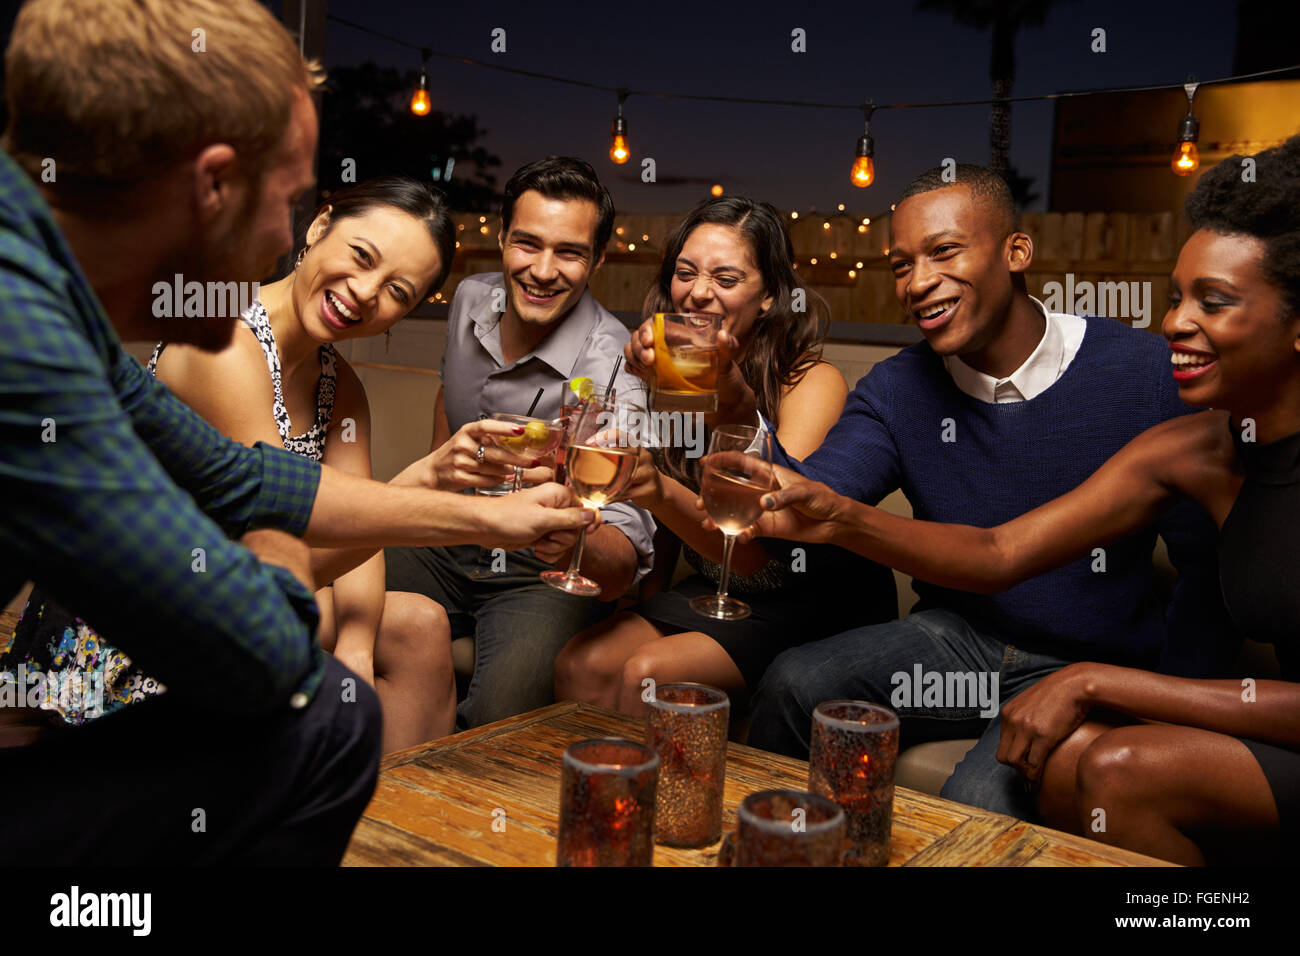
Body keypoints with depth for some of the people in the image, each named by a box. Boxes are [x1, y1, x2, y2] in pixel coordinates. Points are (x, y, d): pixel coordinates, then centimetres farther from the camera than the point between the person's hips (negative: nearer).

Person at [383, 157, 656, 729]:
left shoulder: (609, 372, -23)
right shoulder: (471, 300, -2)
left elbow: (622, 564, -30)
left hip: (541, 576, -5)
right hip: (448, 549, 6)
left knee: (499, 718, -33)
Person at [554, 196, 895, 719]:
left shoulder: (813, 383, -17)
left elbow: (756, 548, -28)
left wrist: (661, 493, -44)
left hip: (815, 605, -5)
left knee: (647, 673, -24)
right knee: (580, 664, -17)